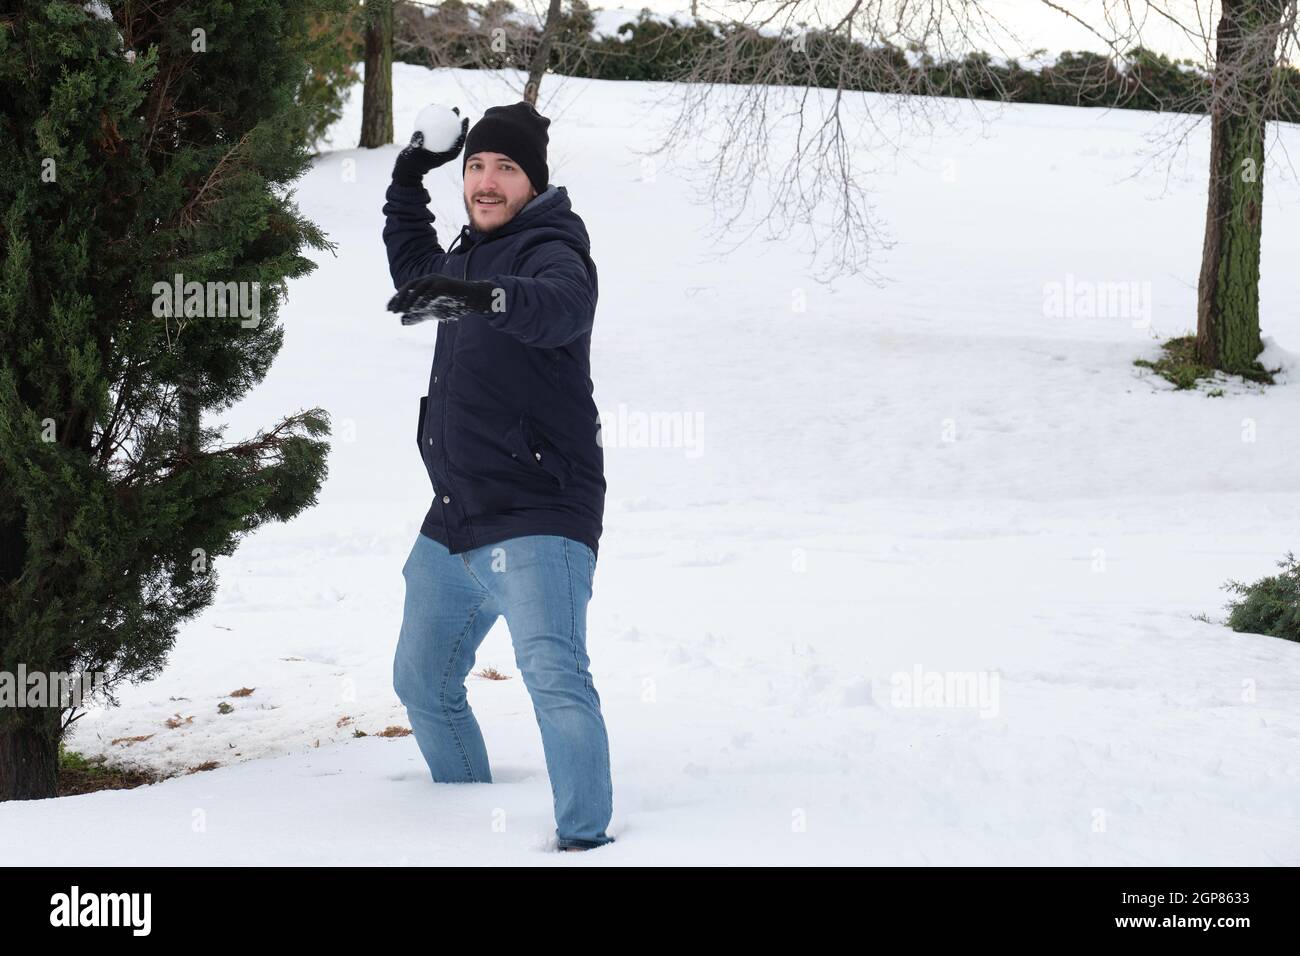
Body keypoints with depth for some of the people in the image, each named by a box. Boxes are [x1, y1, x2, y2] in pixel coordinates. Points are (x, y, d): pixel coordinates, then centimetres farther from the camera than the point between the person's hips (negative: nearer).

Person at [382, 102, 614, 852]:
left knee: (553, 673, -25)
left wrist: (486, 297, -53)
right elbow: (413, 268, 41)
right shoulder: (469, 258, 16)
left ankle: (586, 838, -27)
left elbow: (563, 305, -35)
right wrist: (409, 180, 31)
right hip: (452, 528, 9)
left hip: (534, 523, -9)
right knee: (423, 682, 18)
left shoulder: (550, 249, -9)